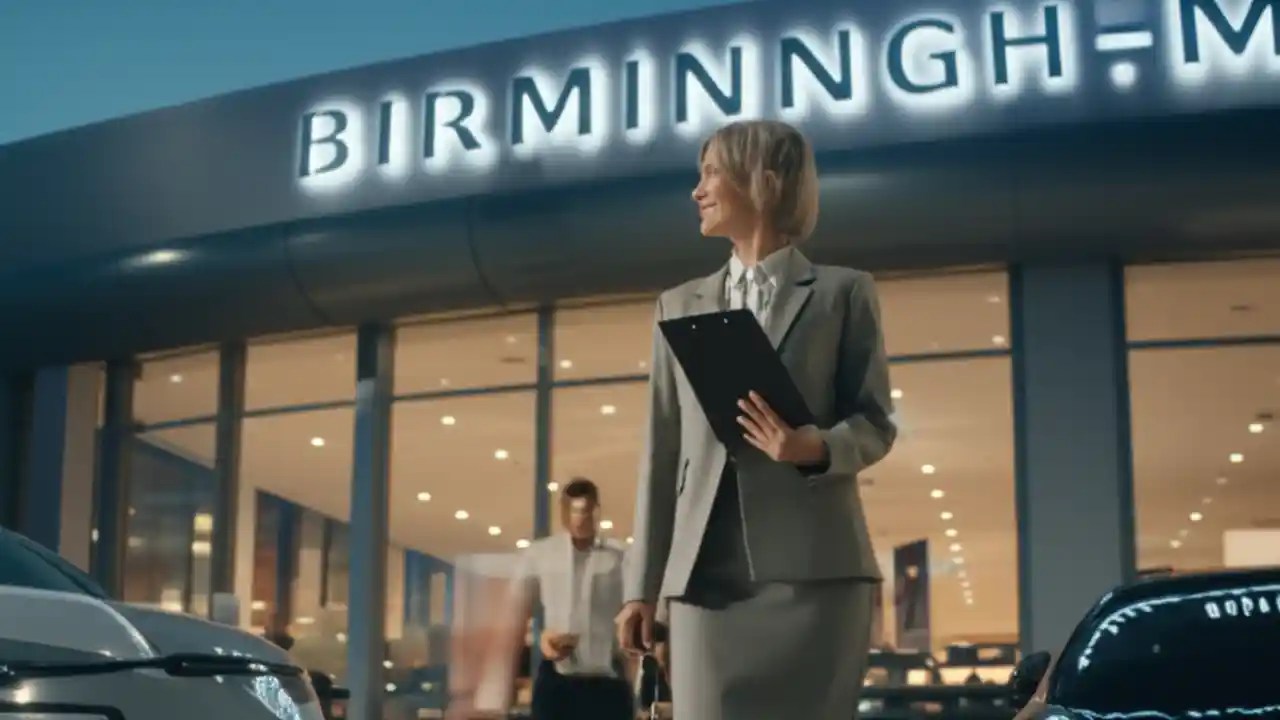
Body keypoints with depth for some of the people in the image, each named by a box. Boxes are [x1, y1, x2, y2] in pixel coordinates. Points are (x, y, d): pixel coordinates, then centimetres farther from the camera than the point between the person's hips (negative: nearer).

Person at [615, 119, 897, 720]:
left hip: (814, 564, -3)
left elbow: (876, 422, 5)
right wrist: (642, 583, 9)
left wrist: (817, 448, -18)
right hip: (707, 570, 3)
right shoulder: (679, 305, 18)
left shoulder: (843, 292, 8)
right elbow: (662, 449, 14)